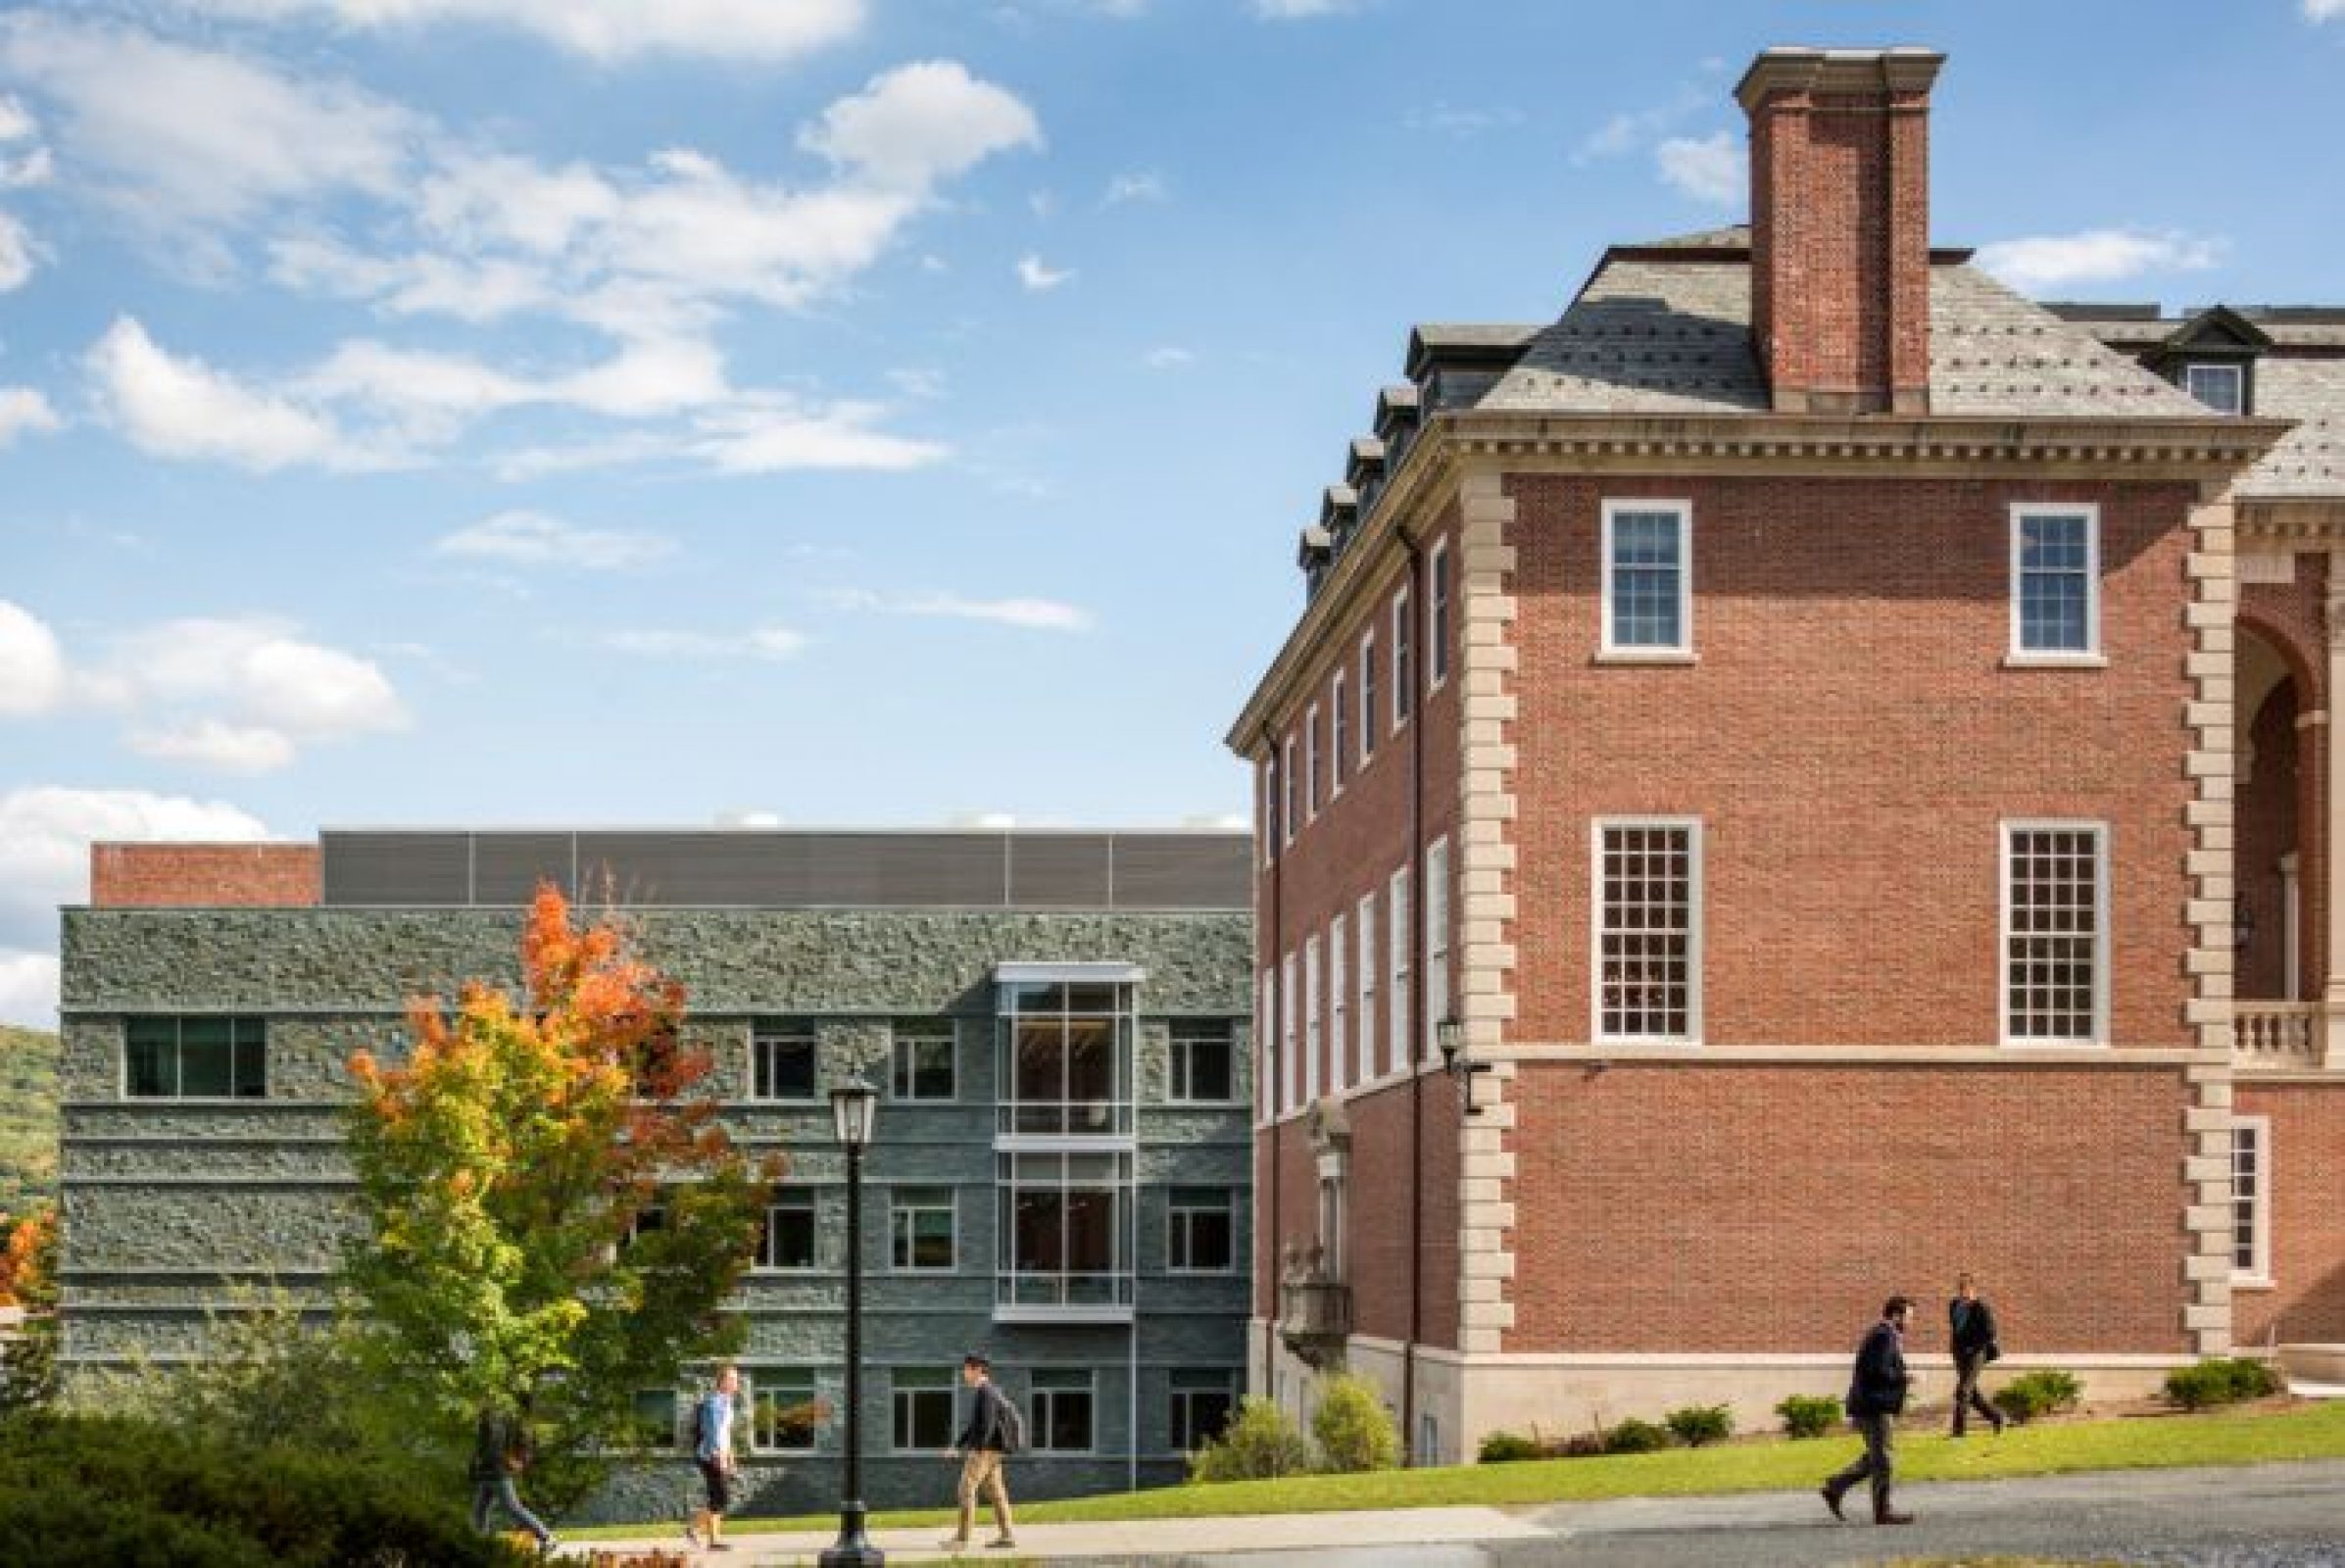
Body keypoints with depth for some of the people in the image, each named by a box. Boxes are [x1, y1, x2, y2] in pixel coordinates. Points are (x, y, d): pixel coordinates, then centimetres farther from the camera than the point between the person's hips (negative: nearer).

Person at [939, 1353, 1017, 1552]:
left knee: (966, 1490, -10)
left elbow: (987, 1423, -23)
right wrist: (957, 1447, 22)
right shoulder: (981, 1393, 19)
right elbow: (973, 1424, 25)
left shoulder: (986, 1392, -14)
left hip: (985, 1450, -10)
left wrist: (975, 1449, -28)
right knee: (995, 1491, 10)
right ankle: (1006, 1535, 10)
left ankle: (962, 1538, -11)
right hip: (987, 1451, 10)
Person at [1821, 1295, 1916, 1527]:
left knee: (1875, 1457, 15)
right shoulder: (1884, 1336, -14)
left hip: (1869, 1405, 10)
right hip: (1875, 1406, -10)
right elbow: (1879, 1371, -25)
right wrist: (1905, 1379, -13)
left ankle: (1835, 1488, 13)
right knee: (1884, 1459, -5)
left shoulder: (1884, 1335, 18)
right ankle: (1882, 1511, -1)